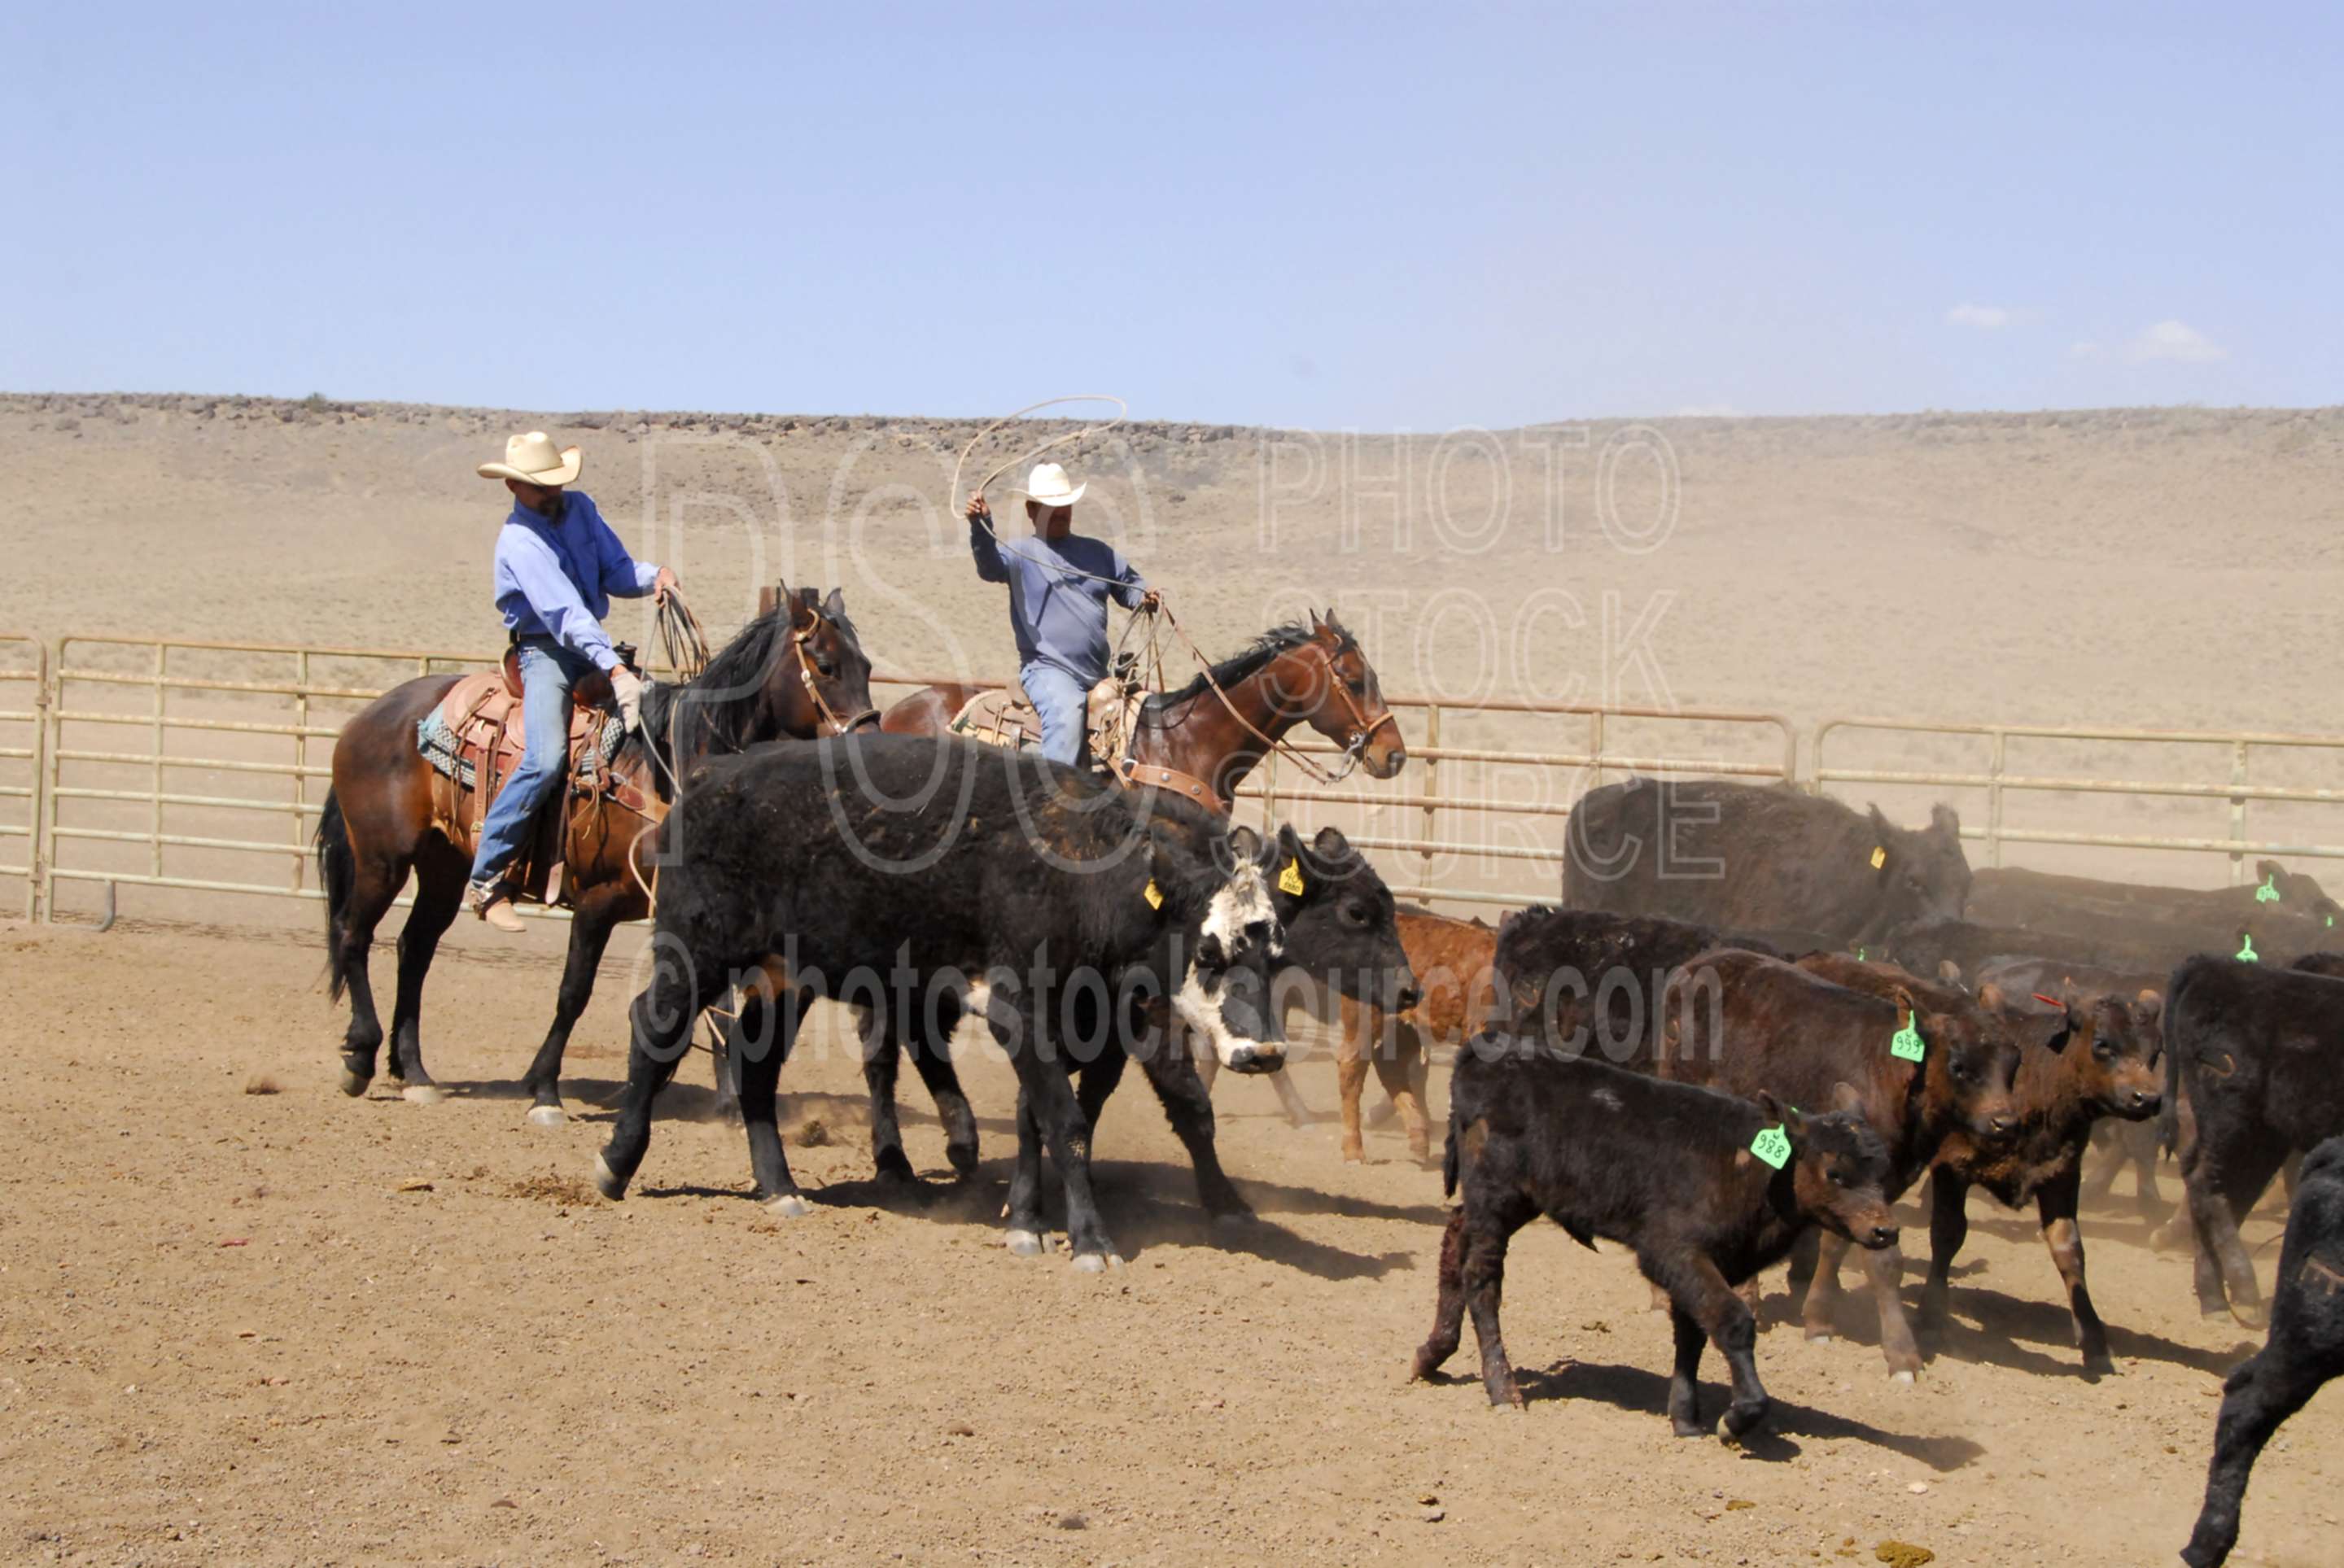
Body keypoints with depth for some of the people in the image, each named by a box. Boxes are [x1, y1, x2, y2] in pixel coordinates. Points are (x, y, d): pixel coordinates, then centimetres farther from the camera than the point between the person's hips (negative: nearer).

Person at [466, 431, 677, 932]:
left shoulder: (579, 508, 5)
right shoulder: (519, 542, -18)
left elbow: (616, 572, 9)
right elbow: (564, 613, -29)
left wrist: (653, 576, -15)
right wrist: (613, 668, -38)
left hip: (592, 644, 8)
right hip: (545, 651, -8)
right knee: (546, 759, -26)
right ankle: (486, 880, -18)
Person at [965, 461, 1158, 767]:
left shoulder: (1098, 552, 18)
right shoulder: (1021, 555, 3)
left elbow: (1128, 584, 23)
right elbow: (990, 566, -16)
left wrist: (1143, 597, -2)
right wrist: (980, 525, -35)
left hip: (1097, 673, 6)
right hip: (1047, 669, -6)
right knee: (1067, 711, -35)